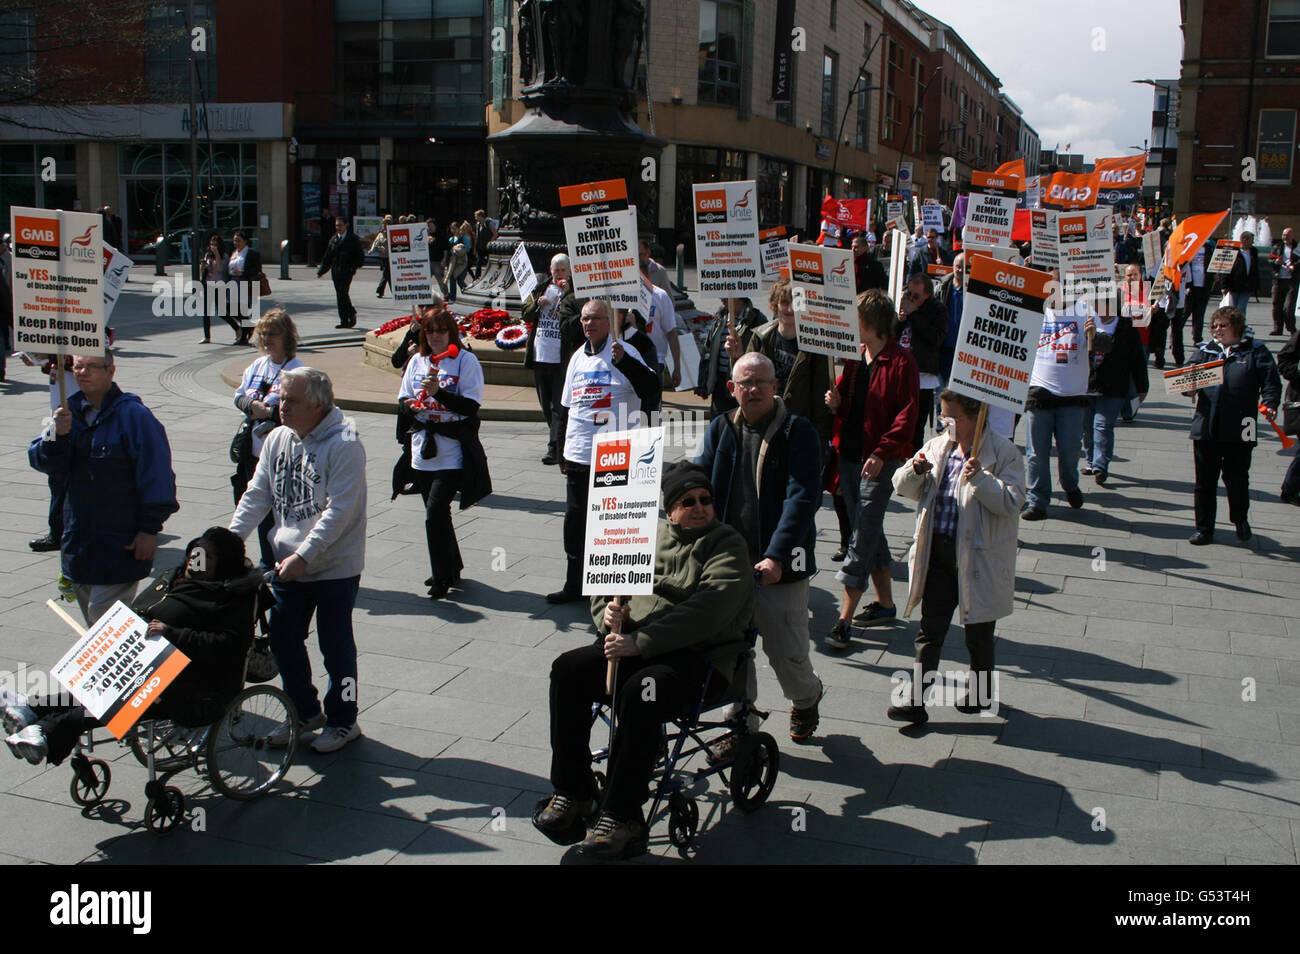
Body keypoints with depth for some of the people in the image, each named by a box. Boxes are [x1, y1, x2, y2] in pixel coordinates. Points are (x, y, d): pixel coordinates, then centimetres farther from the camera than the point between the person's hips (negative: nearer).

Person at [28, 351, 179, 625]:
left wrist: (150, 529, -13)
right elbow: (42, 462, 5)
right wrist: (57, 434, -16)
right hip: (79, 538, 7)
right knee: (91, 615, 16)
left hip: (121, 542, -7)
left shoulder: (133, 415, -13)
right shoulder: (72, 411, 8)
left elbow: (156, 474, -13)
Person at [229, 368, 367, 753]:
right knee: (283, 639, 14)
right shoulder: (277, 439, 4)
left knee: (335, 645, 5)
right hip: (287, 565, 7)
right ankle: (305, 712, 33)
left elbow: (339, 510, -22)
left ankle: (343, 720, 23)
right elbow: (257, 496, 8)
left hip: (335, 567, -7)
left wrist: (304, 555, -25)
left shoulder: (343, 445, -17)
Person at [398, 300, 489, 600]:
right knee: (437, 514, 14)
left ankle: (441, 577, 3)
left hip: (452, 453, -6)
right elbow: (403, 401, 15)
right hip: (423, 451, 6)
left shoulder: (466, 360, -5)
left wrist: (438, 391, -23)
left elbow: (471, 406, -13)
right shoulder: (417, 360, 12)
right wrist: (412, 407, -8)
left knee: (435, 513, -12)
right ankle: (453, 568, 32)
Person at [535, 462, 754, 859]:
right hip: (632, 643, 6)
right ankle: (571, 793, -9)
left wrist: (642, 642, -25)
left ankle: (622, 817, -23)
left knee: (640, 692, -34)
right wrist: (607, 611, -6)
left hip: (698, 655, -5)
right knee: (568, 669, -17)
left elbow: (705, 612, -17)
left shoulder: (728, 546, -2)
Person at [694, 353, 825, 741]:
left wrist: (776, 557, -26)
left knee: (787, 653, 3)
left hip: (780, 567, -4)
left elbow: (802, 498, -16)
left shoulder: (798, 432, -7)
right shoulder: (721, 429, 6)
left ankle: (807, 697, 36)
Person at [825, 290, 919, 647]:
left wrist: (882, 452, -22)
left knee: (863, 536, -8)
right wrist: (836, 403, -3)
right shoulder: (854, 356, 11)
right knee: (869, 531, 15)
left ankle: (844, 619, -8)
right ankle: (885, 603, 29)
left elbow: (907, 414, -14)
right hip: (850, 454, 7)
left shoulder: (901, 362, -10)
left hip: (881, 460, -7)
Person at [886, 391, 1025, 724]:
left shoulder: (1003, 452, -9)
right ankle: (916, 700, 8)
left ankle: (981, 691, 34)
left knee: (978, 633, 13)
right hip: (937, 550, 4)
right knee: (929, 630, 5)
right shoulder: (937, 447, 7)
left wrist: (980, 478, -30)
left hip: (978, 556, -4)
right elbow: (903, 487, 10)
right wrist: (915, 471, -10)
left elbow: (1011, 502, -18)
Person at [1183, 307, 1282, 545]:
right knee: (1205, 482, 6)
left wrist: (1269, 404, -17)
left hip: (1239, 432, -3)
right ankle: (1204, 529, 16)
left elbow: (1271, 382, 0)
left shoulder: (1255, 351, 4)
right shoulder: (1205, 350, 13)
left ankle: (1240, 520, 31)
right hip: (1205, 429, 3)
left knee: (1237, 480, 6)